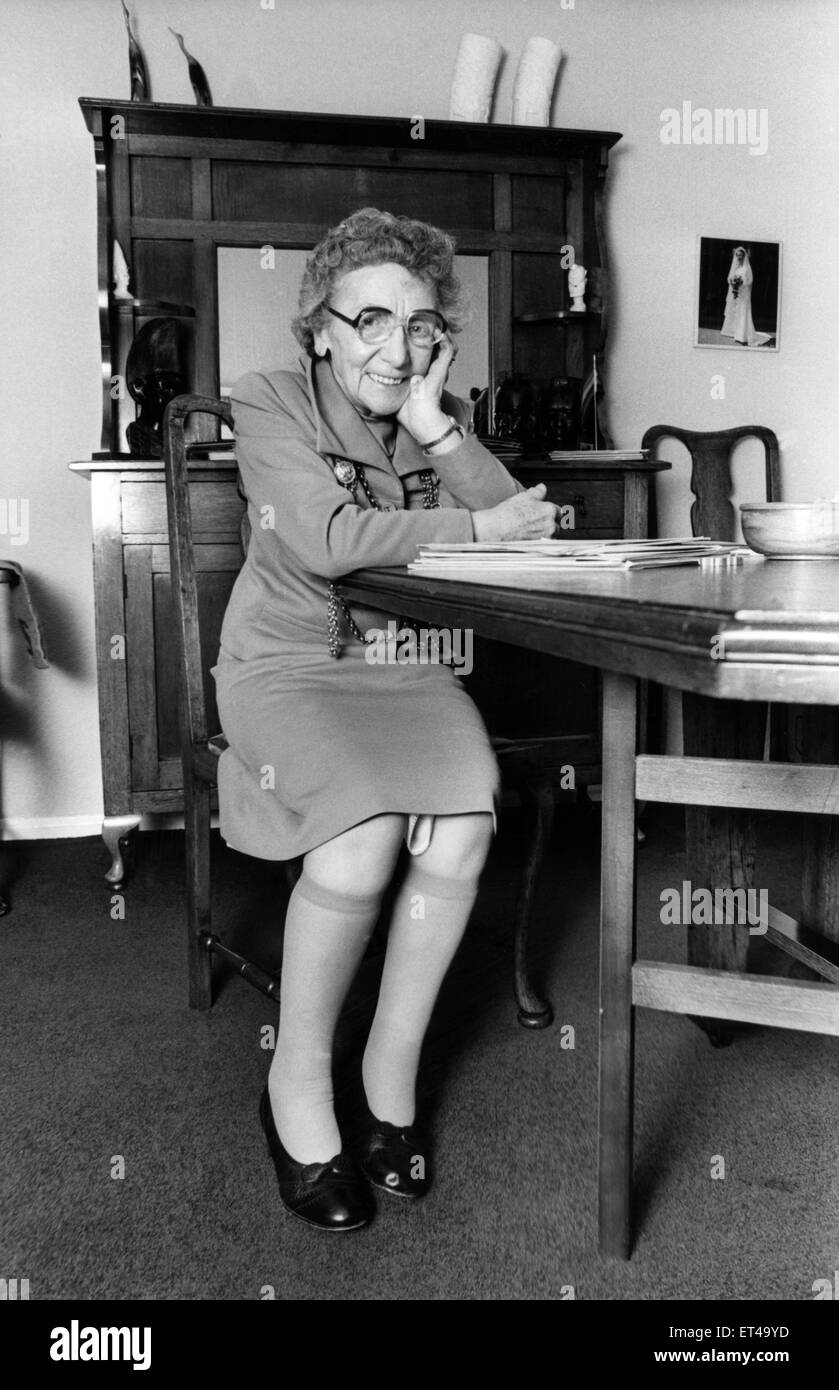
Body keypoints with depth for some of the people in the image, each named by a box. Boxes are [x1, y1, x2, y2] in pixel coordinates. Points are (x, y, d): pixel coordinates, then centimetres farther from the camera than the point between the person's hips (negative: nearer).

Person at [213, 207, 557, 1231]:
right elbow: (325, 541, -22)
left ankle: (392, 1065, -3)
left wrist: (437, 428, -13)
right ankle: (298, 1079, -5)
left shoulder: (438, 415, 9)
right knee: (367, 833, -30)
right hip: (288, 665, -3)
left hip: (407, 667, 4)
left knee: (462, 828, -25)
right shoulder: (268, 405, -4)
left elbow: (530, 530, -5)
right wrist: (473, 526, -14)